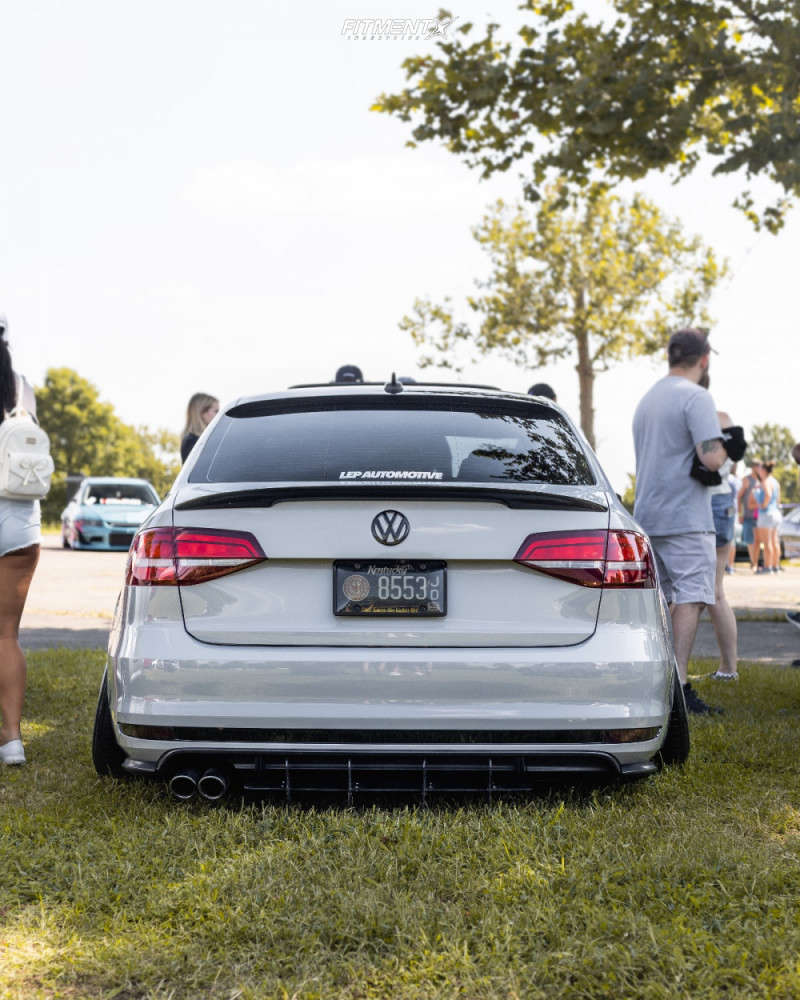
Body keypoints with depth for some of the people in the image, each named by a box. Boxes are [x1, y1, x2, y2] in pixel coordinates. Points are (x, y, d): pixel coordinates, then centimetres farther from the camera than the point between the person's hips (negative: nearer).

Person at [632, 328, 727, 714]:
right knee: (691, 597, -9)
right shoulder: (696, 397, -9)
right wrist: (725, 445, 2)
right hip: (684, 517, -8)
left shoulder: (647, 399, 18)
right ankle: (679, 684, -15)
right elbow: (711, 459, -20)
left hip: (646, 515, 8)